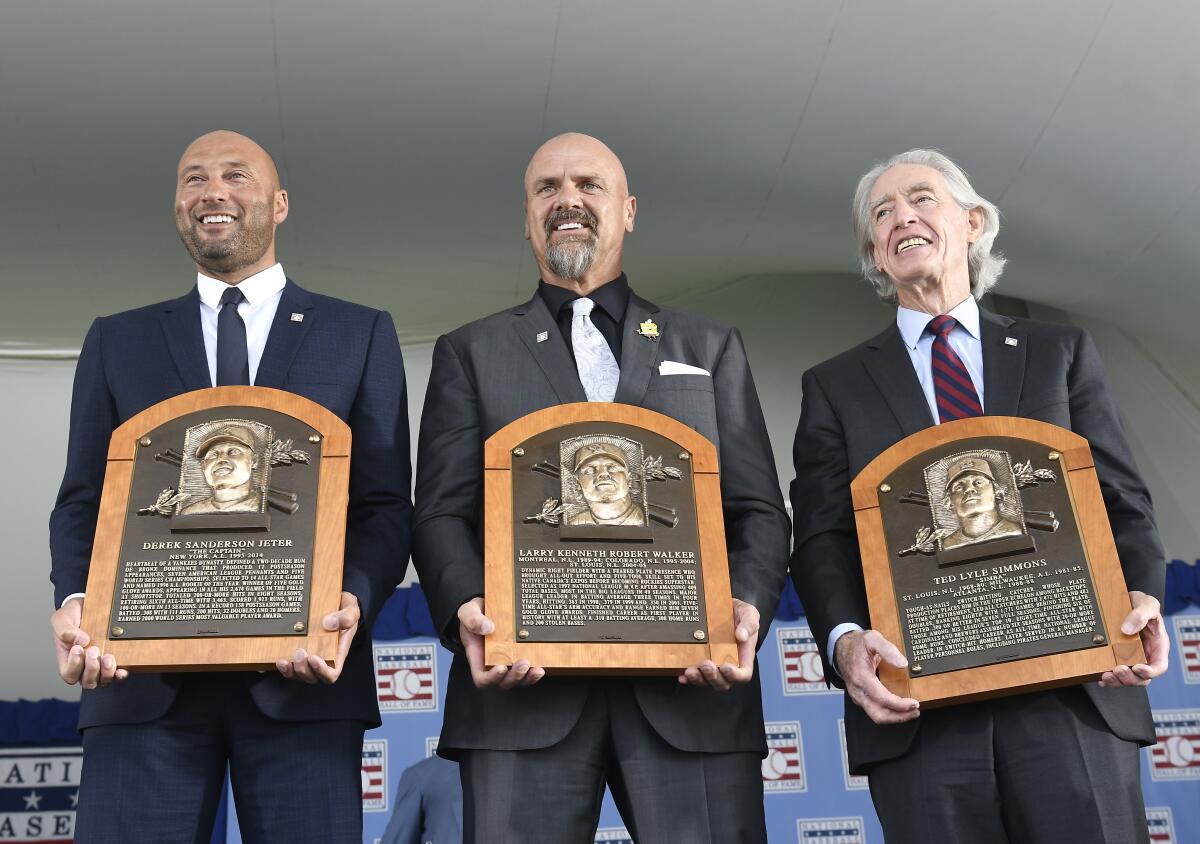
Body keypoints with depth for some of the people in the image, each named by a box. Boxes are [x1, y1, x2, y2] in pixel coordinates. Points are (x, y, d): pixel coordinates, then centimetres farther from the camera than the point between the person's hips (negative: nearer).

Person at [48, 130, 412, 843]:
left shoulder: (361, 335, 11)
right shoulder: (117, 342, 17)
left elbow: (386, 504, 5)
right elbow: (82, 500, 13)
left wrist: (355, 600, -14)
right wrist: (74, 600, -7)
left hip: (302, 673, -1)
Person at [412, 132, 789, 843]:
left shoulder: (712, 349, 18)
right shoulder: (470, 353, 17)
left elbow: (759, 511, 11)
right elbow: (442, 512, 8)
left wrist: (747, 606, -9)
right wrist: (465, 606, -12)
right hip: (525, 685, 0)